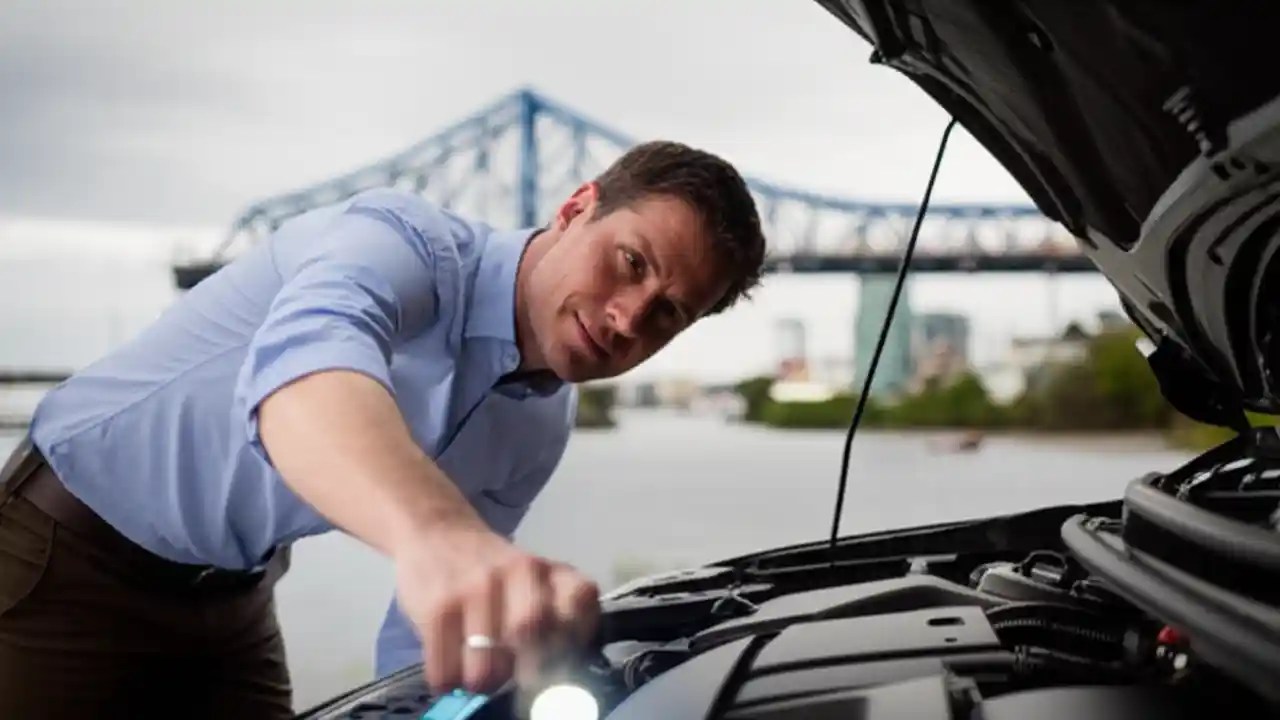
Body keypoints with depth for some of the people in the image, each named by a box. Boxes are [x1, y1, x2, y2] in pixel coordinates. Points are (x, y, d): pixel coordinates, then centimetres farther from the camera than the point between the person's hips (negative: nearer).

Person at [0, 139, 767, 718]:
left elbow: (435, 616, 7)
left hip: (233, 596, 7)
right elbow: (309, 356, -50)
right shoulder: (414, 242, -26)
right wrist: (437, 537, -68)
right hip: (68, 555, -6)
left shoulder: (541, 429, -3)